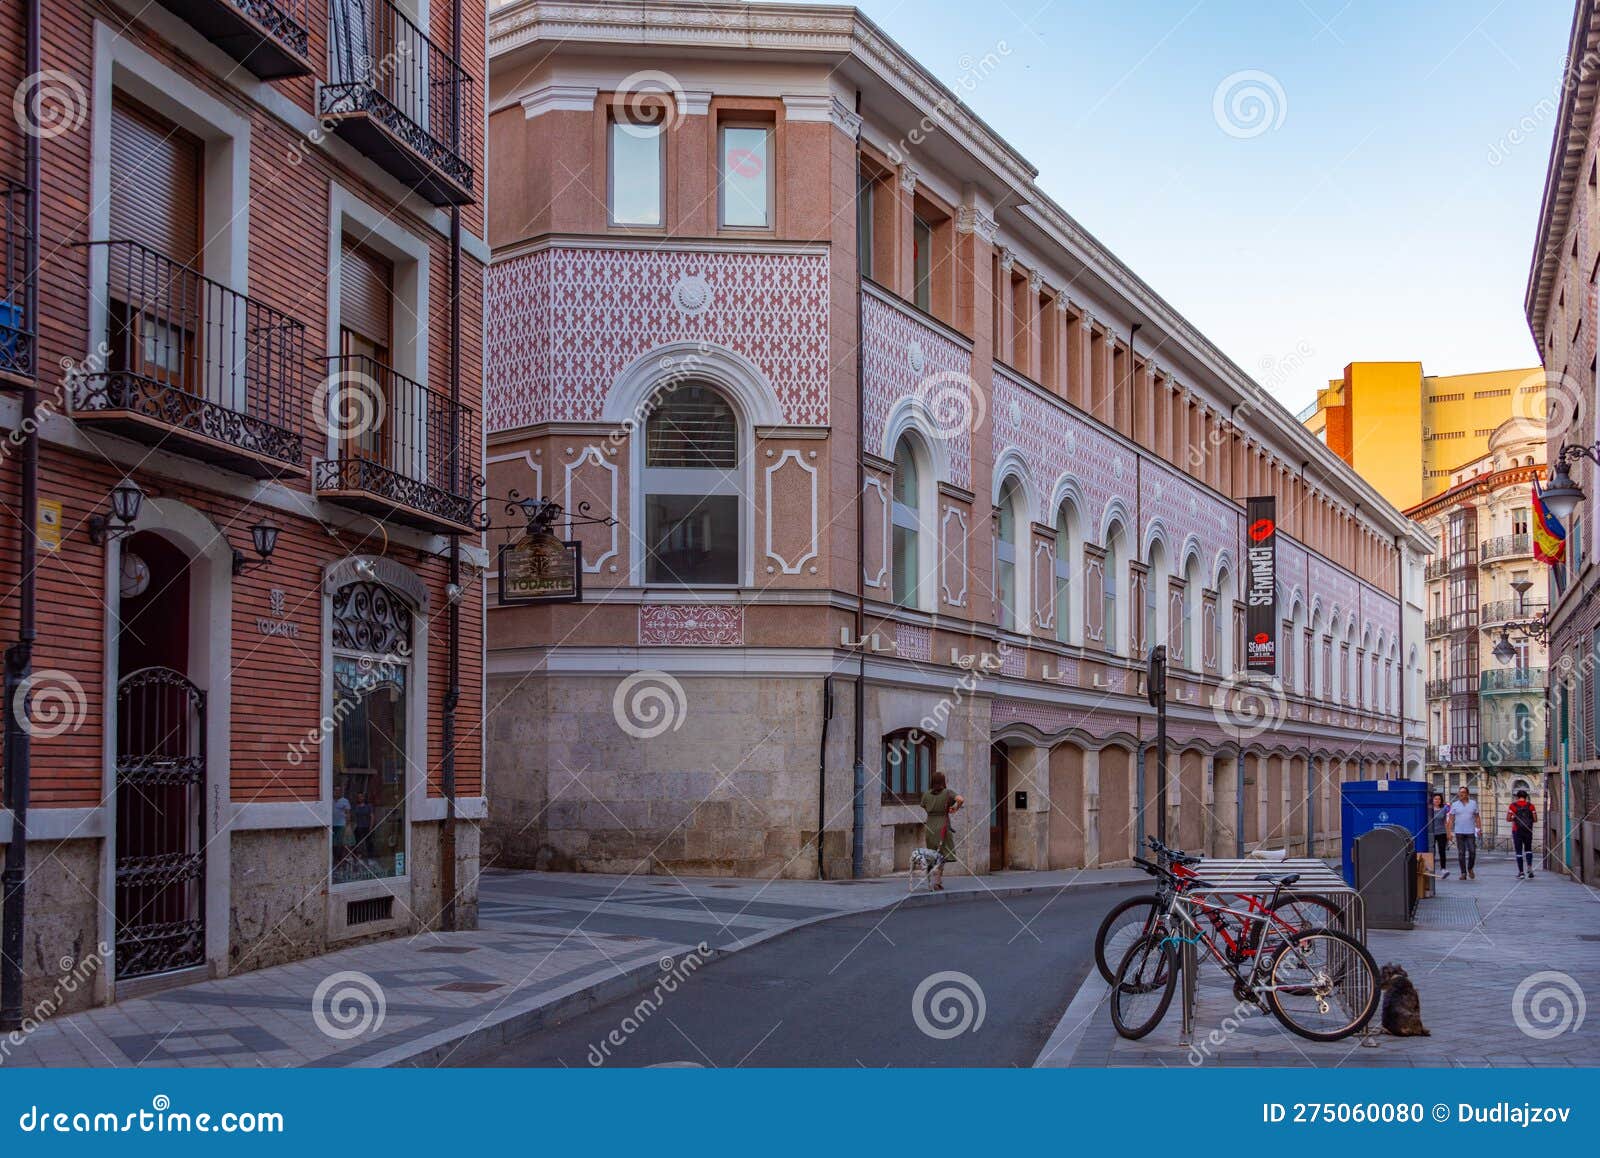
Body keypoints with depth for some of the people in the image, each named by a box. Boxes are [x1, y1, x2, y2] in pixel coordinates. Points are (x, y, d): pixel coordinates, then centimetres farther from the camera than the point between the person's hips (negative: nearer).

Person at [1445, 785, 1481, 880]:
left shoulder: (1473, 803, 8)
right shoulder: (1455, 805, 5)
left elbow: (1477, 817, 10)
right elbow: (1451, 819, 3)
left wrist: (1479, 828, -2)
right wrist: (1449, 832, -3)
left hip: (1471, 832, 0)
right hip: (1459, 832, 0)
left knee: (1472, 851, -8)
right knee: (1461, 853, -1)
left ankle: (1470, 869, 16)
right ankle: (1463, 873, 5)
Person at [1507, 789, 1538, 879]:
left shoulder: (1513, 805, -3)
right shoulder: (1530, 805, 1)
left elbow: (1508, 818, -8)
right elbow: (1535, 819, -1)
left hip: (1517, 831, -2)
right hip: (1528, 831, 2)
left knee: (1518, 851, 2)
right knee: (1528, 849, 19)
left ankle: (1521, 872, 0)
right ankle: (1530, 868, 2)